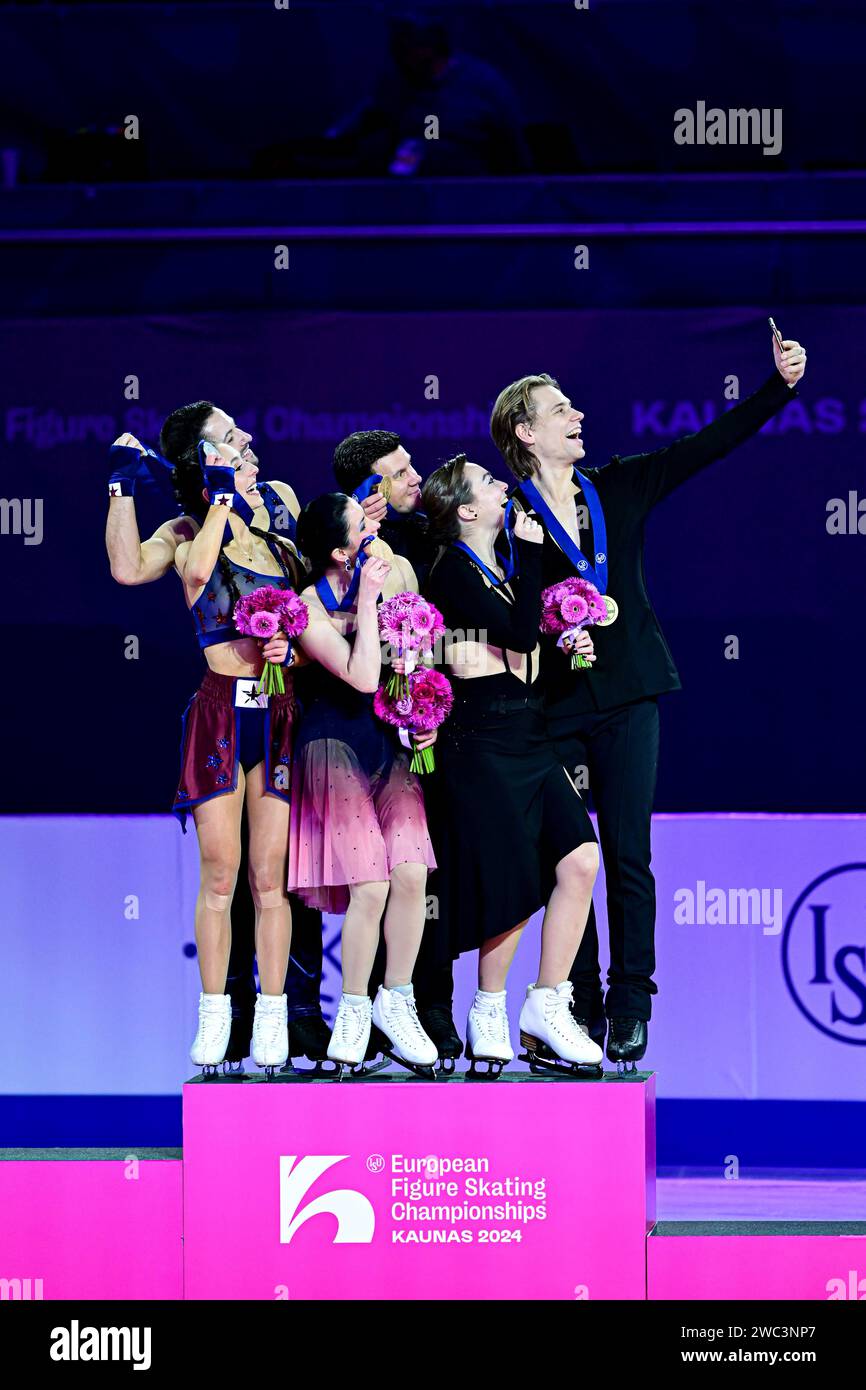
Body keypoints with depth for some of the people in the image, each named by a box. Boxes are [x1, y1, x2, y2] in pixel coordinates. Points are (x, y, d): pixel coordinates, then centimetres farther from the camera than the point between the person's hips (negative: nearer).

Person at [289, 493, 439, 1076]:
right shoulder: (310, 609, -13)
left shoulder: (398, 571, 2)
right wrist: (367, 599, -22)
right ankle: (353, 1011, 4)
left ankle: (395, 1002, 5)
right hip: (338, 747, -5)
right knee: (370, 886, -14)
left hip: (393, 743, 5)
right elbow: (362, 677, -23)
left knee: (412, 875, -11)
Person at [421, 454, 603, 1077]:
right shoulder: (455, 572, -8)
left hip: (530, 733, 8)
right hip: (482, 736, -8)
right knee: (514, 882, -7)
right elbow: (519, 634, -19)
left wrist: (572, 644, 7)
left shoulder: (504, 567, 18)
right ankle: (489, 1013, 10)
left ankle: (546, 1008, -1)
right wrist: (529, 549, -13)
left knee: (580, 860, -7)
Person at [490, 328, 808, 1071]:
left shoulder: (619, 486, 9)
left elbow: (710, 443, 7)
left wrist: (781, 384, 1)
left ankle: (631, 1007, 1)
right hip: (554, 703, -2)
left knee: (628, 855, -2)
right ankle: (581, 1012, 6)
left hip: (627, 695, 2)